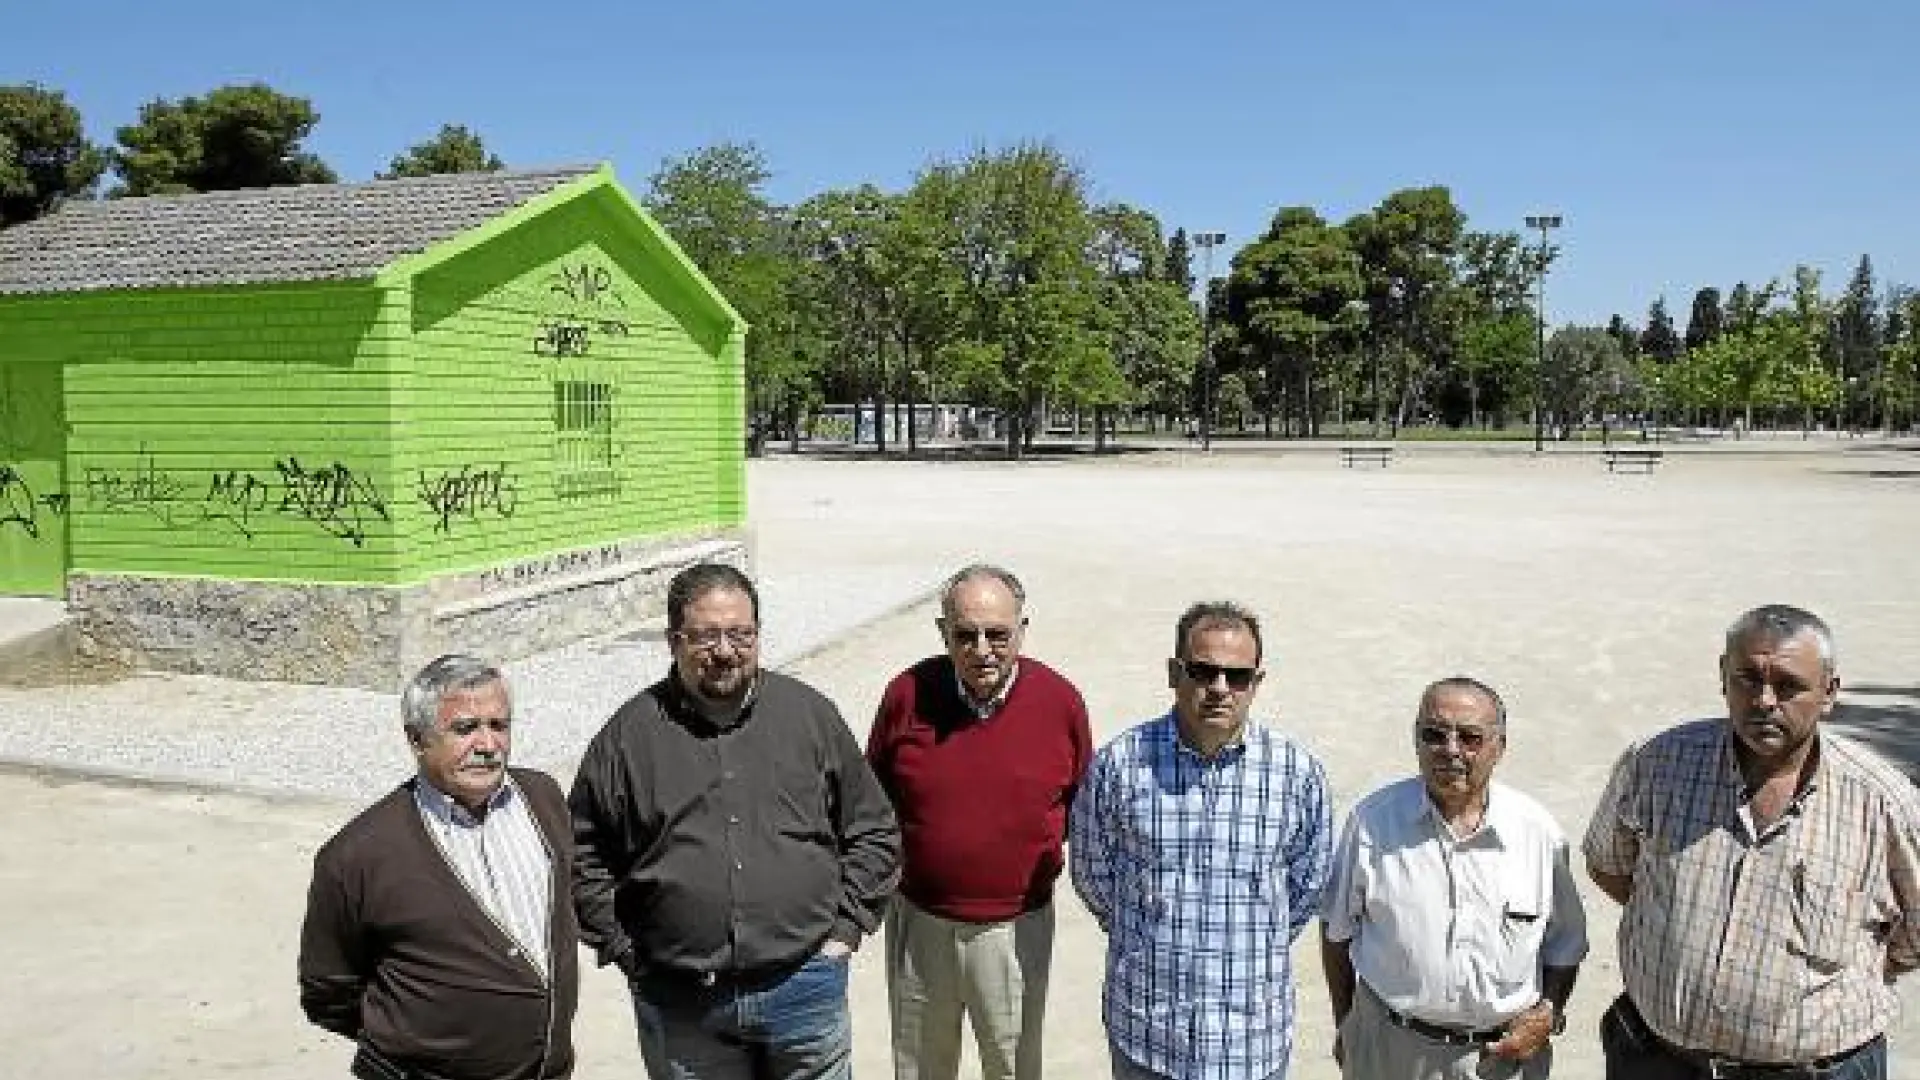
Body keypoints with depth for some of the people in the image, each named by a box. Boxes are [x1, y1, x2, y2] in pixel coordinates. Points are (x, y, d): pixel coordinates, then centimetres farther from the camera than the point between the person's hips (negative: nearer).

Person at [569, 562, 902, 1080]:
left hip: (804, 985, 1)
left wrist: (845, 929, 2)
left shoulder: (810, 714, 1)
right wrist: (621, 946, 1)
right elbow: (582, 851, 7)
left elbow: (874, 832, 8)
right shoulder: (631, 732, -2)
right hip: (679, 1007, 0)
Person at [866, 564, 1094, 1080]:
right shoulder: (907, 694, -10)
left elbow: (1081, 799, 7)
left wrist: (1045, 850, 0)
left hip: (1017, 926, -1)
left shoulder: (1059, 700, -10)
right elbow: (874, 795, 6)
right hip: (919, 921, 1)